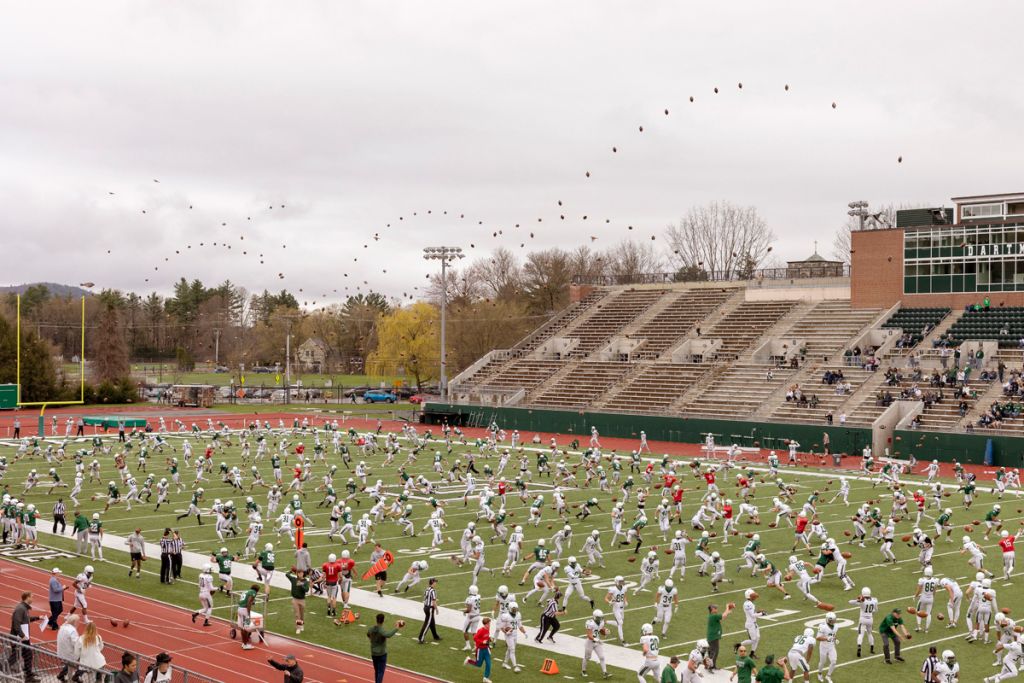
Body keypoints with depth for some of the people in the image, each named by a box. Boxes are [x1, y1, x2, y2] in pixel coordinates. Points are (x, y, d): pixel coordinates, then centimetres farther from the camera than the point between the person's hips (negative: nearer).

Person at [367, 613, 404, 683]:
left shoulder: (371, 628, -2)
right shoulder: (381, 630, -23)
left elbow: (368, 634, 22)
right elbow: (388, 635, -45)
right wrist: (396, 628, -41)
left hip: (373, 653, 7)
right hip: (382, 654, -7)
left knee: (376, 671, 20)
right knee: (380, 672, -4)